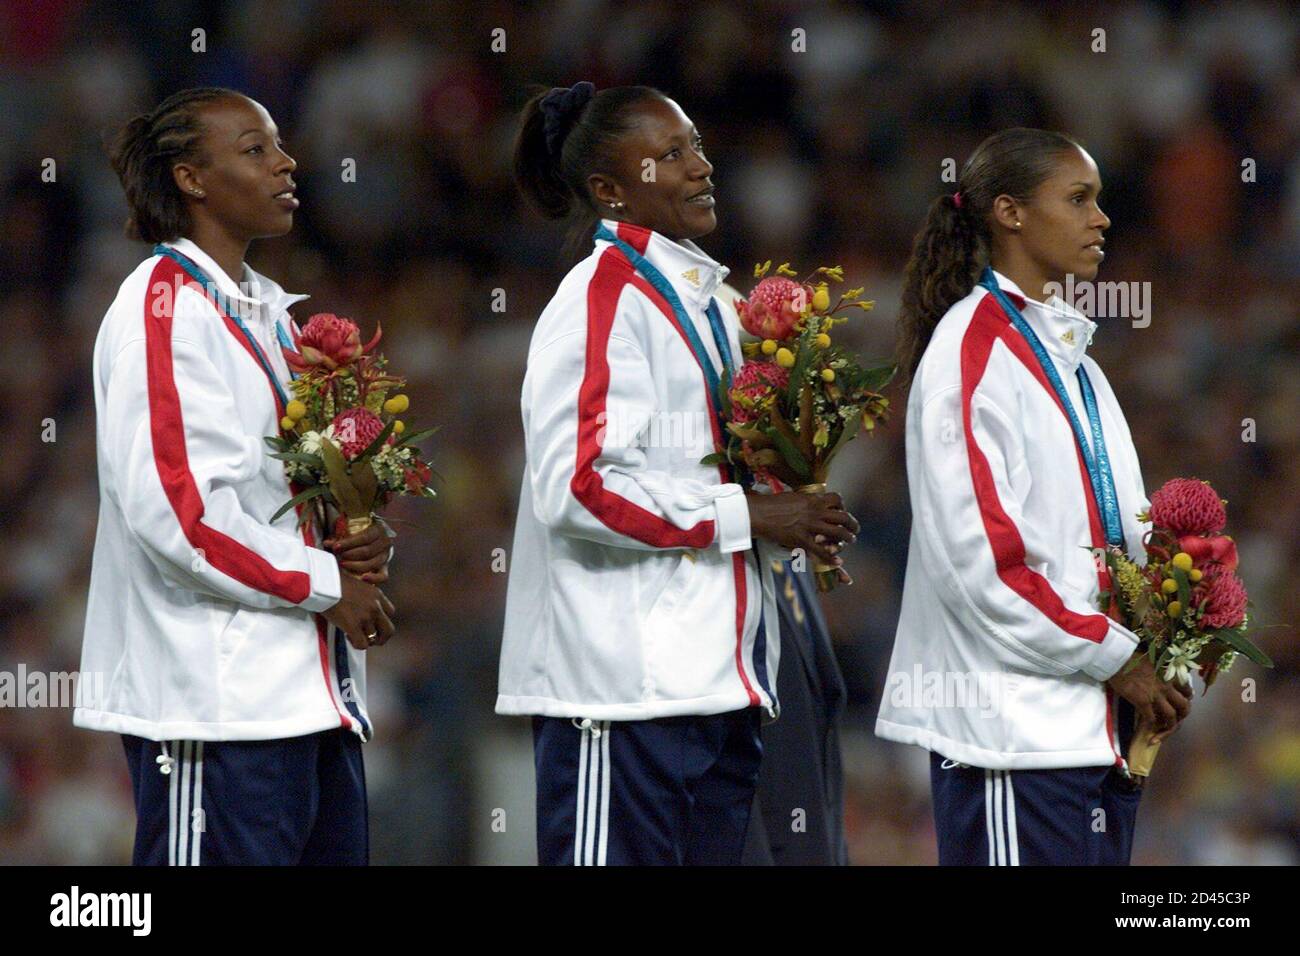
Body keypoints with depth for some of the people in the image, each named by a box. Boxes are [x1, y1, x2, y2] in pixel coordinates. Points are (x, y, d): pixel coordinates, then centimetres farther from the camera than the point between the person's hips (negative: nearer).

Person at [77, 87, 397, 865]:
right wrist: (326, 584, -13)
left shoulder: (268, 312, 19)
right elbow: (170, 503, -19)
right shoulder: (165, 305, -10)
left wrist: (364, 545, 2)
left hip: (314, 693, 9)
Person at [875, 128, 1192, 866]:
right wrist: (1115, 658, -13)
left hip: (1098, 721, 9)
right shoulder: (975, 347, -9)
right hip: (1013, 720, -9)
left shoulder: (1065, 348, 19)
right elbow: (978, 552, -17)